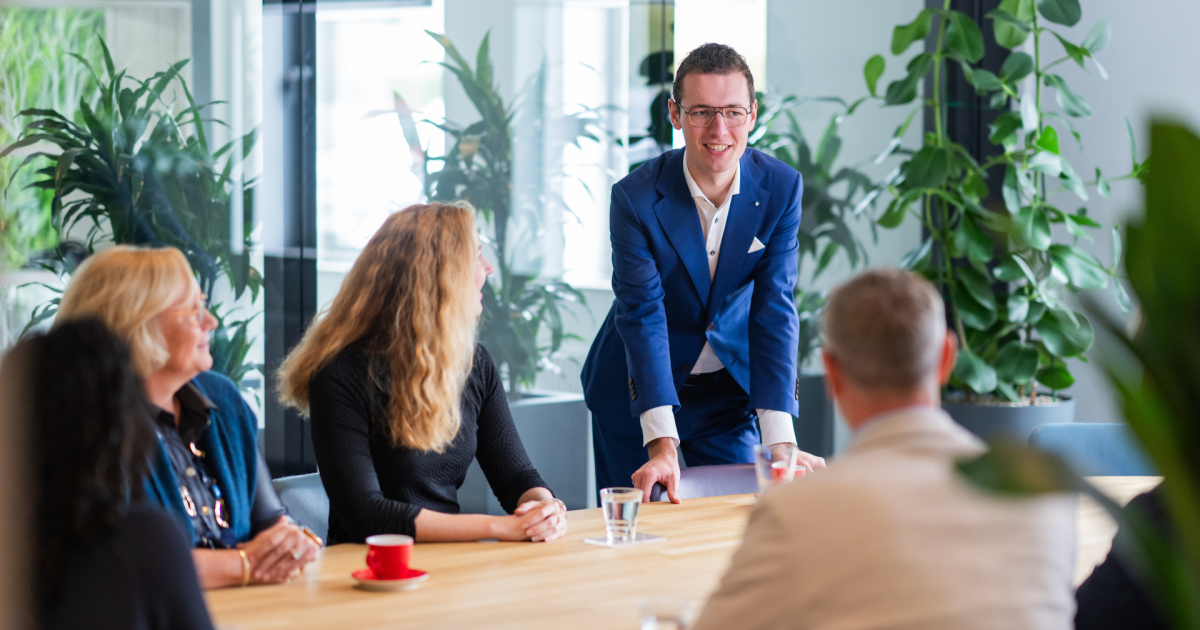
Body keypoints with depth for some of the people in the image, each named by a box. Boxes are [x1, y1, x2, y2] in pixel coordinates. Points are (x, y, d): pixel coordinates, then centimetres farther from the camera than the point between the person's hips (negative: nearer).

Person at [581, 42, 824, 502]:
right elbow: (642, 316, -26)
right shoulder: (635, 197, -21)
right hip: (636, 393, -2)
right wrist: (662, 443, -36)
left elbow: (774, 308, -16)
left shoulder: (781, 188, -13)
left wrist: (780, 441, -24)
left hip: (729, 389, 2)